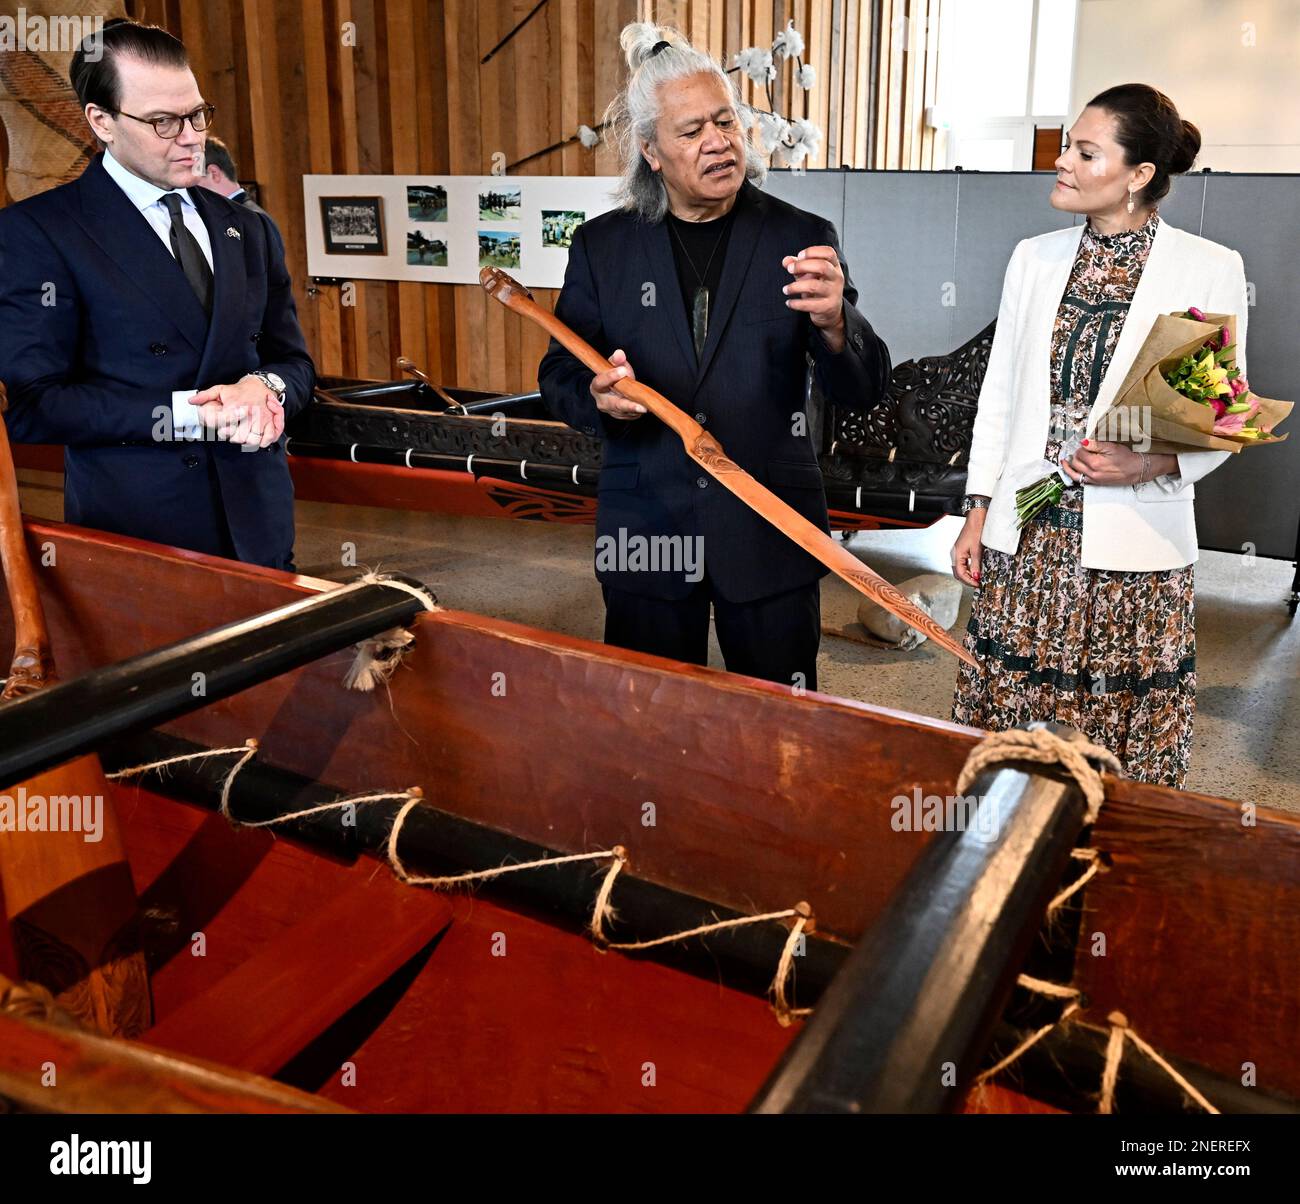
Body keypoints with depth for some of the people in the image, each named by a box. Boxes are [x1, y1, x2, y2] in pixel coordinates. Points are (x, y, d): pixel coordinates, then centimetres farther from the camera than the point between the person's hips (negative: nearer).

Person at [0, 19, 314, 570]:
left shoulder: (250, 230, 11)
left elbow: (293, 360, 13)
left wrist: (264, 387, -11)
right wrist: (190, 412, -19)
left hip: (258, 522, 5)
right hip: (134, 532, -4)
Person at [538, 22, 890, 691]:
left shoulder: (800, 237, -1)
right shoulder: (602, 246, 2)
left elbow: (862, 391, -5)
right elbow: (559, 376, 6)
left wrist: (833, 323, -26)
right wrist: (597, 397, -17)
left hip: (770, 534, 0)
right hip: (646, 534, 1)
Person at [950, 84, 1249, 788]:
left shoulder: (1210, 270, -3)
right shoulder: (1034, 258, 8)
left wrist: (1151, 464, -18)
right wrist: (977, 514, 8)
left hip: (1136, 546, -3)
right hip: (1026, 534, 3)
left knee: (1124, 736, 6)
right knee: (1011, 725, 8)